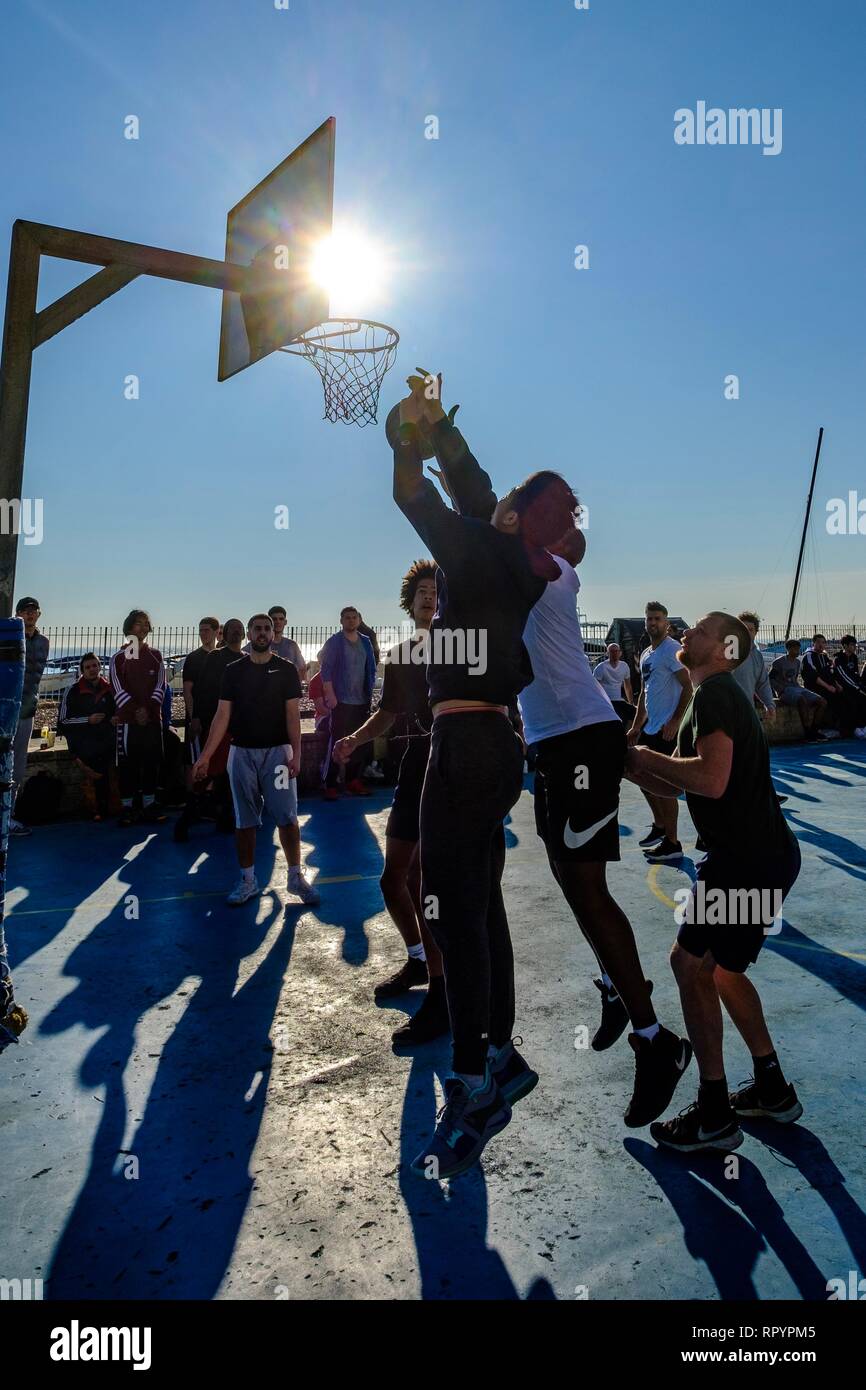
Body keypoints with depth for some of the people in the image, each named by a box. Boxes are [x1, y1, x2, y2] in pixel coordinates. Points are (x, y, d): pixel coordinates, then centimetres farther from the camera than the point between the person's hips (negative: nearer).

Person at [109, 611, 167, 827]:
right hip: (127, 720, -2)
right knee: (127, 764, -1)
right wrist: (135, 710, -14)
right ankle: (126, 807, 4)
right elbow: (118, 689, -3)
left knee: (152, 762, 4)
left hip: (152, 718, 3)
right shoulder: (119, 657, 4)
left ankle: (149, 805, 11)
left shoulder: (155, 656, 12)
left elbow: (160, 686, 5)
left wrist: (148, 709, -9)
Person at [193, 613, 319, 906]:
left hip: (277, 751, -2)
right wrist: (205, 757, -4)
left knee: (287, 816, -4)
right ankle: (248, 880, 17)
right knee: (244, 820, 7)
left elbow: (293, 715, -2)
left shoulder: (286, 670, 2)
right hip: (242, 752, 2)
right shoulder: (233, 671, 6)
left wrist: (296, 753, -14)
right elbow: (222, 715, 3)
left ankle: (295, 876, 9)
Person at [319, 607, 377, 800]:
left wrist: (369, 692, 9)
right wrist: (330, 695, -14)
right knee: (337, 741, -7)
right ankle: (330, 784, -3)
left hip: (361, 701, 5)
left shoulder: (365, 642, 14)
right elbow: (326, 670, -6)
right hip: (341, 700, -5)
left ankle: (353, 781, 17)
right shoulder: (334, 642, -1)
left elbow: (371, 668, 17)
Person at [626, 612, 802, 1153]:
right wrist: (624, 765, 6)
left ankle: (714, 1116, 6)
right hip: (766, 853, 10)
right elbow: (677, 783, 20)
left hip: (748, 860, -10)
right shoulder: (719, 695, 19)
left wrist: (649, 758, -15)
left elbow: (711, 780, -30)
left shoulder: (714, 693, -15)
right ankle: (773, 1091, 30)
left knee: (691, 962, -3)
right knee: (722, 968, 19)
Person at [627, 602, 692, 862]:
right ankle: (659, 826, 33)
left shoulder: (671, 649, -11)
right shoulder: (646, 654, 17)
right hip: (650, 726, 9)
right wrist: (636, 726, 20)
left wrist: (675, 721, -23)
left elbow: (689, 686, -17)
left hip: (667, 728, -9)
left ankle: (672, 844, 4)